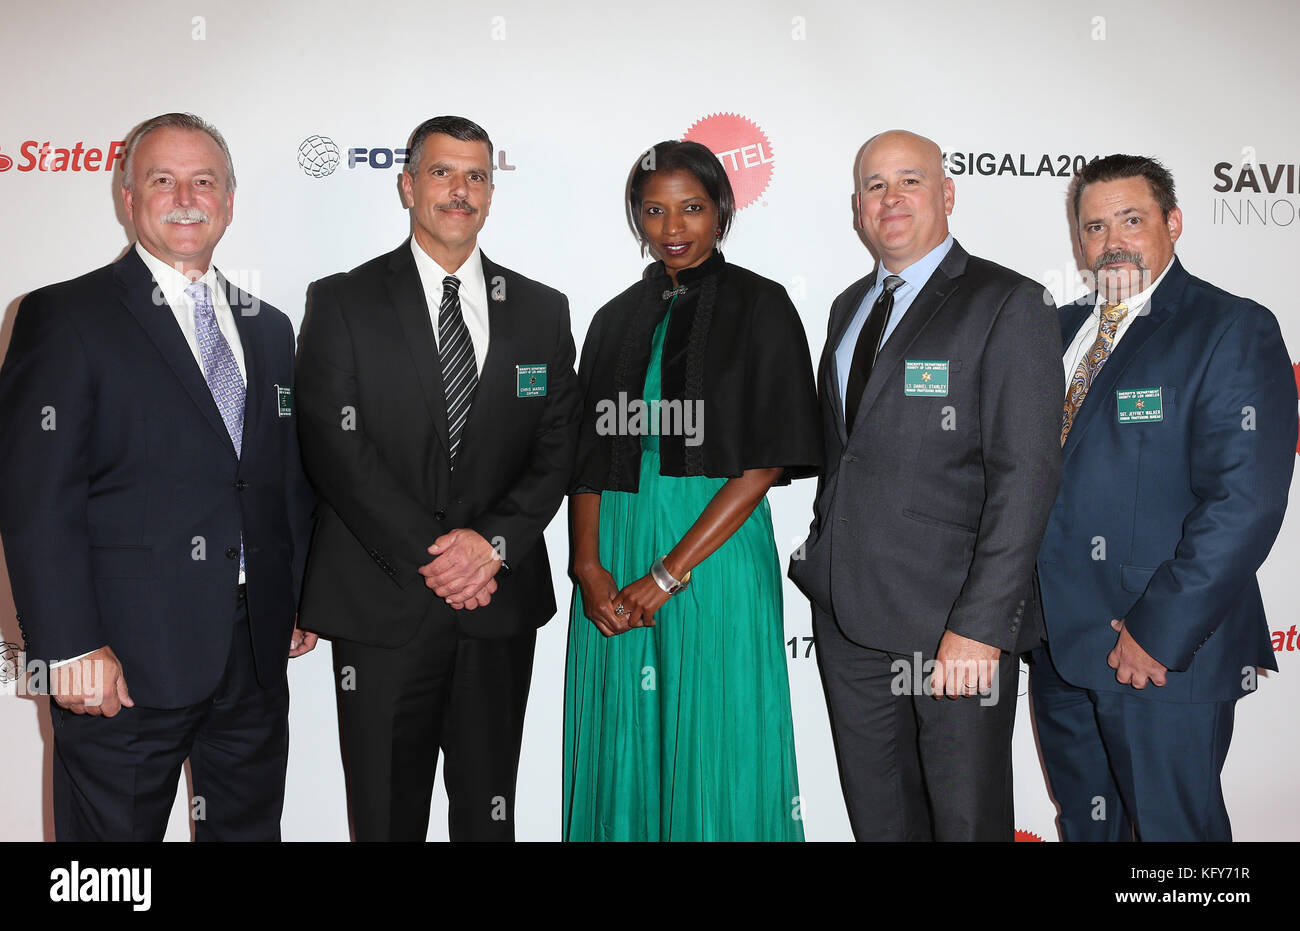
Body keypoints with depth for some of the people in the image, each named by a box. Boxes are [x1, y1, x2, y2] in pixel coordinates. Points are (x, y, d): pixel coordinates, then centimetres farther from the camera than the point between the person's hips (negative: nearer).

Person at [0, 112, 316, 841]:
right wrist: (71, 647, -16)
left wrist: (299, 602, 10)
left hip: (258, 656, 5)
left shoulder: (270, 328, 14)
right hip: (126, 662, -5)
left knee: (251, 826, 17)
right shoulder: (64, 318, -4)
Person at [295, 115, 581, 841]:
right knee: (386, 813, 10)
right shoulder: (343, 302, 1)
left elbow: (558, 450, 4)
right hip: (383, 606, -2)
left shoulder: (542, 311, 9)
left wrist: (493, 540, -12)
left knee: (489, 811, 15)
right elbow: (336, 447, -8)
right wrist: (427, 555, -14)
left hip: (499, 604, 3)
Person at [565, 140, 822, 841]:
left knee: (714, 753, 3)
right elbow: (588, 460, 10)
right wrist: (590, 566, -7)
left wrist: (666, 576, -14)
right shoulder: (617, 321, 13)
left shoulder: (760, 307, 0)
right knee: (620, 755, 10)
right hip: (613, 565, 4)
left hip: (715, 556, -4)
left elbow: (767, 461, -9)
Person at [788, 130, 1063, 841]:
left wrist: (980, 625, -19)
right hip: (847, 616, 6)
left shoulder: (1007, 304, -8)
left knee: (967, 820, 7)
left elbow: (1026, 475, -14)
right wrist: (822, 558, 9)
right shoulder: (849, 308, 15)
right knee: (877, 816, 17)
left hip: (954, 622, -6)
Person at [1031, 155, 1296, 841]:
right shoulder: (1061, 330, 11)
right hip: (1059, 647, 6)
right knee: (1083, 823, 20)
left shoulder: (1232, 331, -9)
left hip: (1165, 654, -6)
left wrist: (1158, 632, -19)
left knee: (1173, 826, 8)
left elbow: (1244, 501, -18)